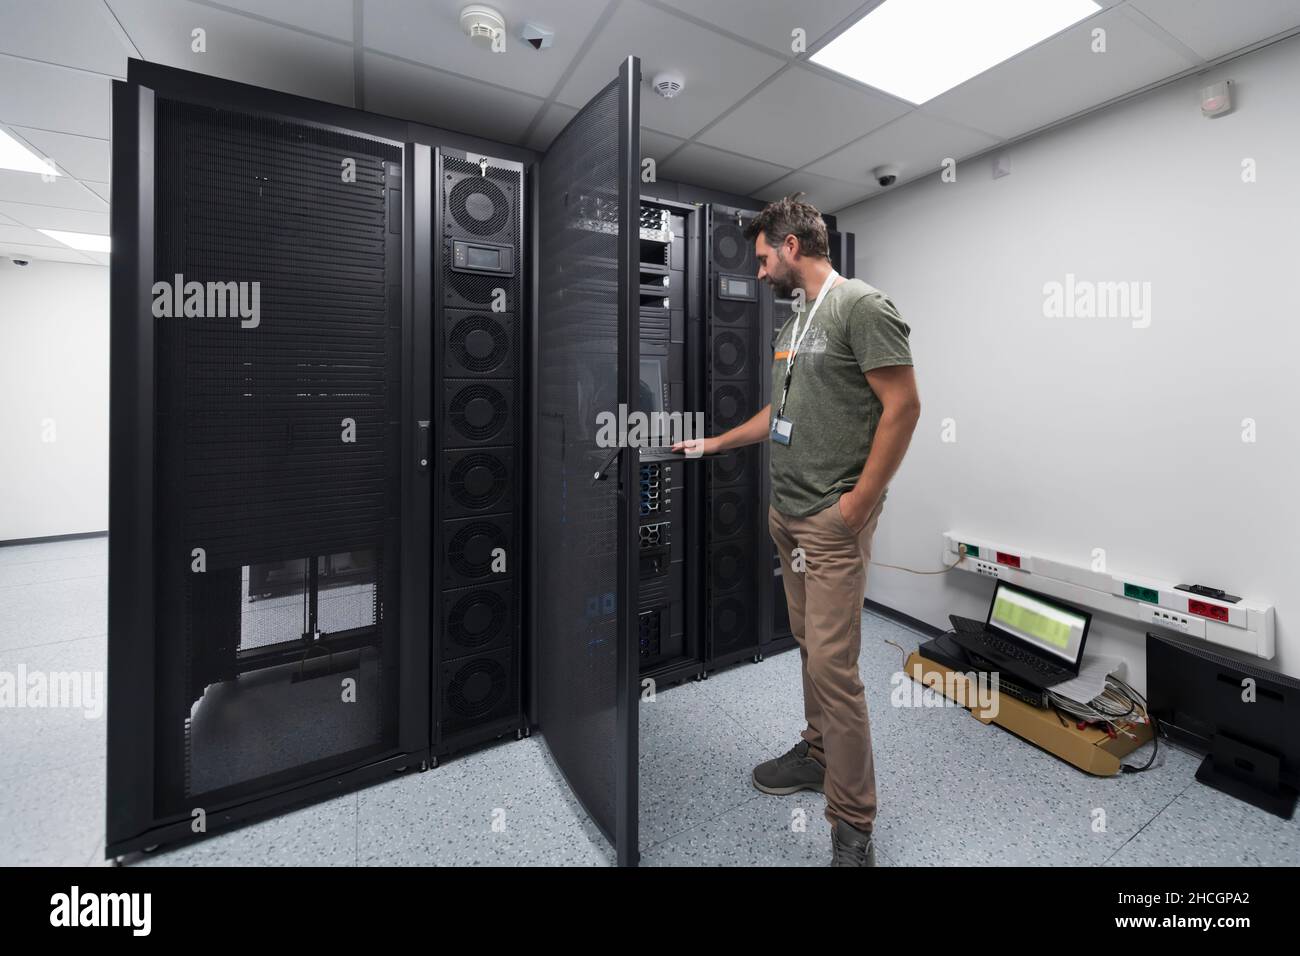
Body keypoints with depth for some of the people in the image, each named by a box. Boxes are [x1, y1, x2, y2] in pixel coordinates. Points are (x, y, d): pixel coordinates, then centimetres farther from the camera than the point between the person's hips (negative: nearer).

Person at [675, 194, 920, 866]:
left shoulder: (860, 305, -8)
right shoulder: (794, 320, 18)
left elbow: (903, 407, -14)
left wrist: (858, 503, -16)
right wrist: (712, 443, 27)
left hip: (832, 520, -8)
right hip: (786, 513, 8)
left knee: (833, 665, -5)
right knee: (809, 647, 17)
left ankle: (852, 827, 12)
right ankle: (818, 753, 35)